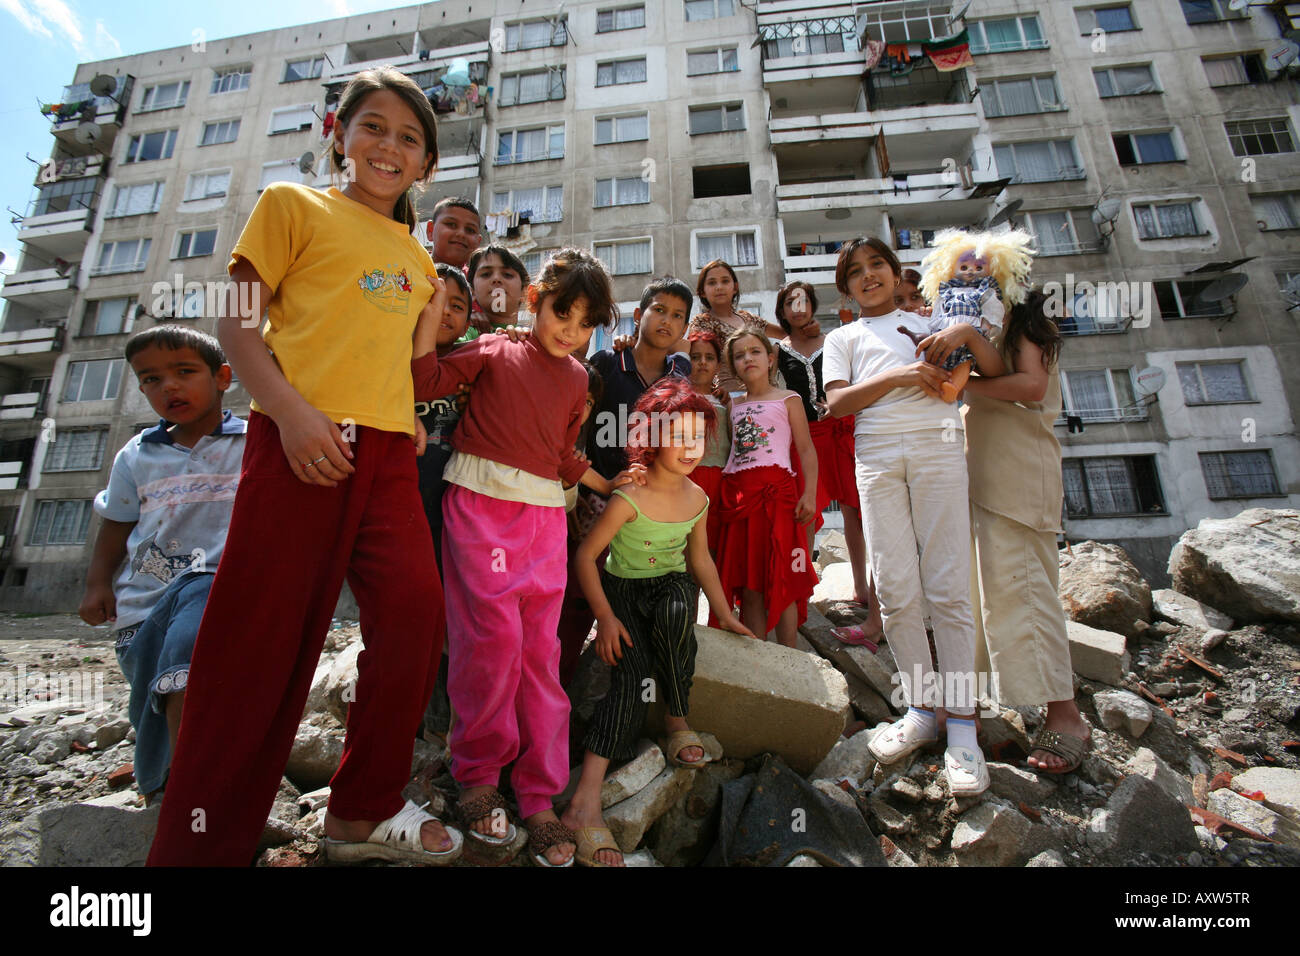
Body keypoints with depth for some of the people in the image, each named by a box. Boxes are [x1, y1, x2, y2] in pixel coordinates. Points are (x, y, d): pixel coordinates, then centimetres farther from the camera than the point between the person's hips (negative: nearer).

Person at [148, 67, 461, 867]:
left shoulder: (416, 258, 24)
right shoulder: (294, 205, 10)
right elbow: (238, 323, 0)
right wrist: (291, 410, -15)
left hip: (389, 451, 5)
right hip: (300, 442, -5)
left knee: (414, 613, -3)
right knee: (260, 635, -3)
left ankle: (365, 810, 16)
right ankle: (204, 842, 13)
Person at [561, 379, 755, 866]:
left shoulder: (697, 498, -2)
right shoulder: (628, 498, -19)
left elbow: (700, 559, 11)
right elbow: (585, 556, -13)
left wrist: (727, 616, 12)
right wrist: (606, 617, -18)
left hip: (672, 585, 3)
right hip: (623, 591, -3)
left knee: (676, 607, -35)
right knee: (633, 672, -27)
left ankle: (678, 720, -14)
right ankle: (586, 802, -29)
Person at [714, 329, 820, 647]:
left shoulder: (788, 399, 8)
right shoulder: (734, 406, 19)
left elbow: (806, 450, 2)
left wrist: (810, 493, -9)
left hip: (775, 490, -4)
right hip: (738, 494, 4)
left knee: (780, 581, -5)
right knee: (748, 585, 4)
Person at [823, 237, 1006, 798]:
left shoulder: (927, 322, 24)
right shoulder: (843, 337, 22)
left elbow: (995, 371, 17)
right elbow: (836, 402, 4)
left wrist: (968, 333, -1)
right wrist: (898, 376, -7)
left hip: (936, 444, 0)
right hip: (876, 455, 1)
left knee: (948, 587, -8)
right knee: (895, 589, -4)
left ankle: (961, 726, -3)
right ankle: (922, 709, 10)